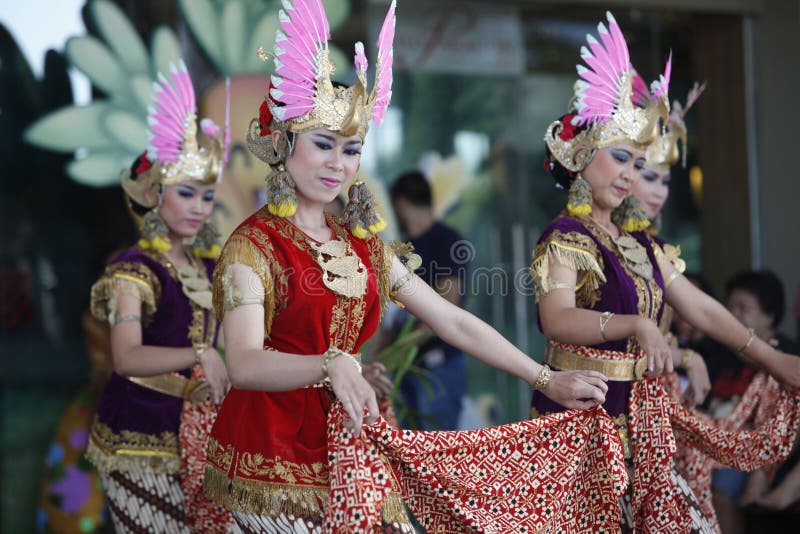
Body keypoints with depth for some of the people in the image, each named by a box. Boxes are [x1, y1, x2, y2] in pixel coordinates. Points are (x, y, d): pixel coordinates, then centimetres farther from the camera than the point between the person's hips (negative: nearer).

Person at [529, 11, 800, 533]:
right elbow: (557, 319, -24)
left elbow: (698, 306, 16)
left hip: (638, 411, 7)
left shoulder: (637, 241, 15)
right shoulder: (565, 237, -8)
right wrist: (635, 325, -37)